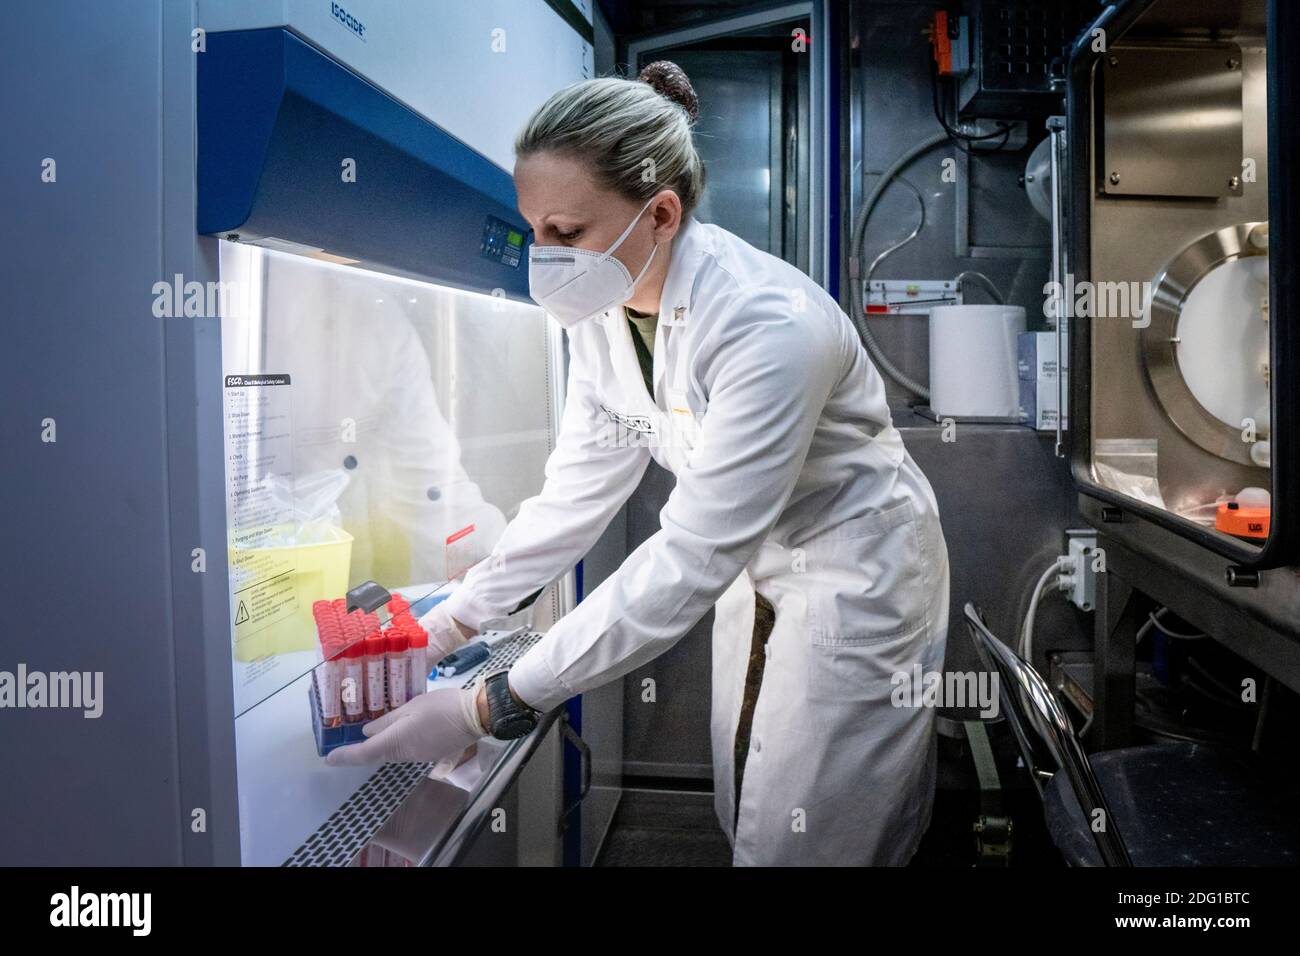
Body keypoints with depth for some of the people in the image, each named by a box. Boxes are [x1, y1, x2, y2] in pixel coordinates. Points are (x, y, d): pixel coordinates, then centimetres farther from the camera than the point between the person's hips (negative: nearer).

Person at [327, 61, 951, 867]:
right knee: (742, 816, 19)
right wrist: (456, 617, -9)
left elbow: (689, 562, -34)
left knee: (799, 841, 5)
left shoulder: (771, 325, -34)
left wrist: (491, 708, -33)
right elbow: (583, 483, -5)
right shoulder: (601, 307, -10)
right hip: (757, 563, 7)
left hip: (856, 578, -6)